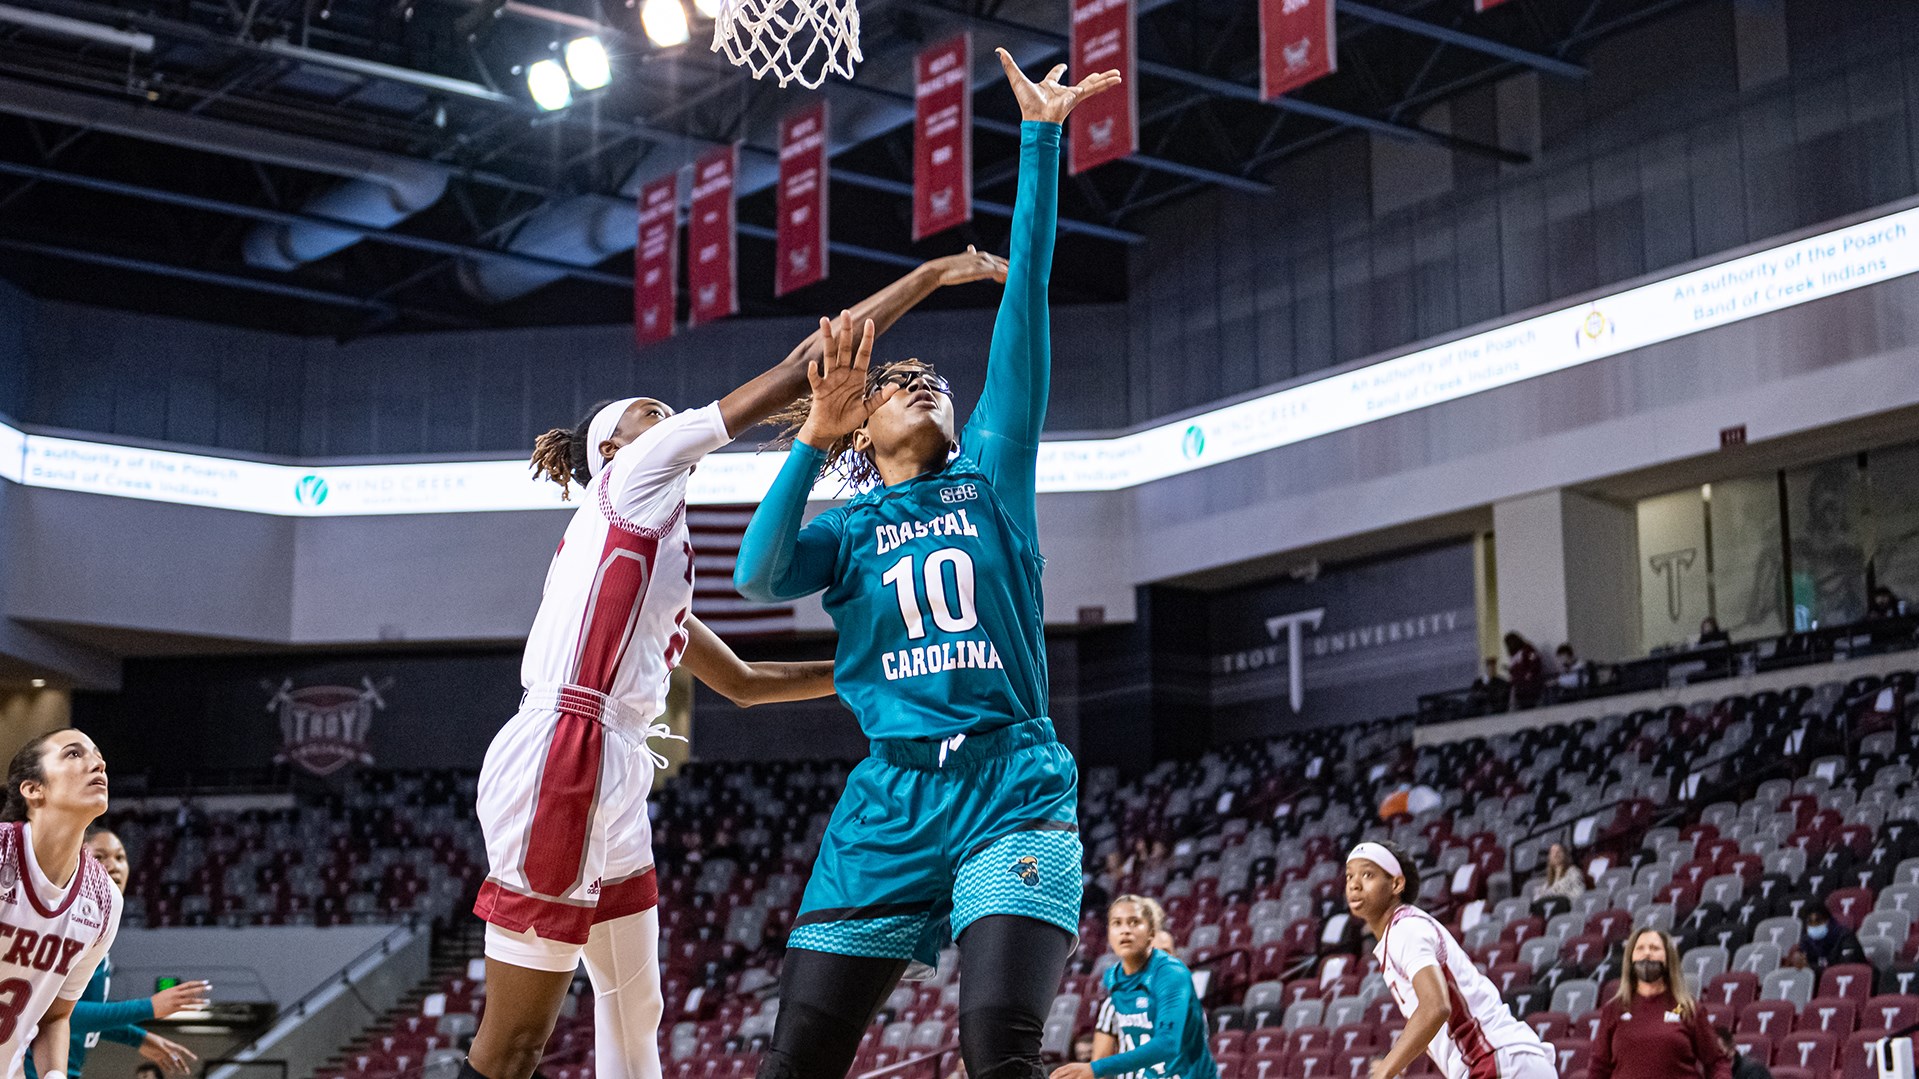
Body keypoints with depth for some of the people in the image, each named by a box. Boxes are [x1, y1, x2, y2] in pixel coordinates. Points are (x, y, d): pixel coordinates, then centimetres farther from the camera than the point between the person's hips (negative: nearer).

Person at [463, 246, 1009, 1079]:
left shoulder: (652, 546, 28)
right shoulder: (632, 474, 4)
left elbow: (742, 681, 36)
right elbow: (799, 369, 0)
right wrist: (930, 276, 2)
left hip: (612, 784, 10)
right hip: (556, 763, -10)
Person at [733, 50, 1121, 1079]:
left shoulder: (991, 477, 14)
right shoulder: (846, 531, 15)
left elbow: (1024, 300, 7)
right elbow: (756, 576, -8)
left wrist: (1040, 139, 2)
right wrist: (813, 441, -14)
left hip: (1013, 792, -1)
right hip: (888, 806, 2)